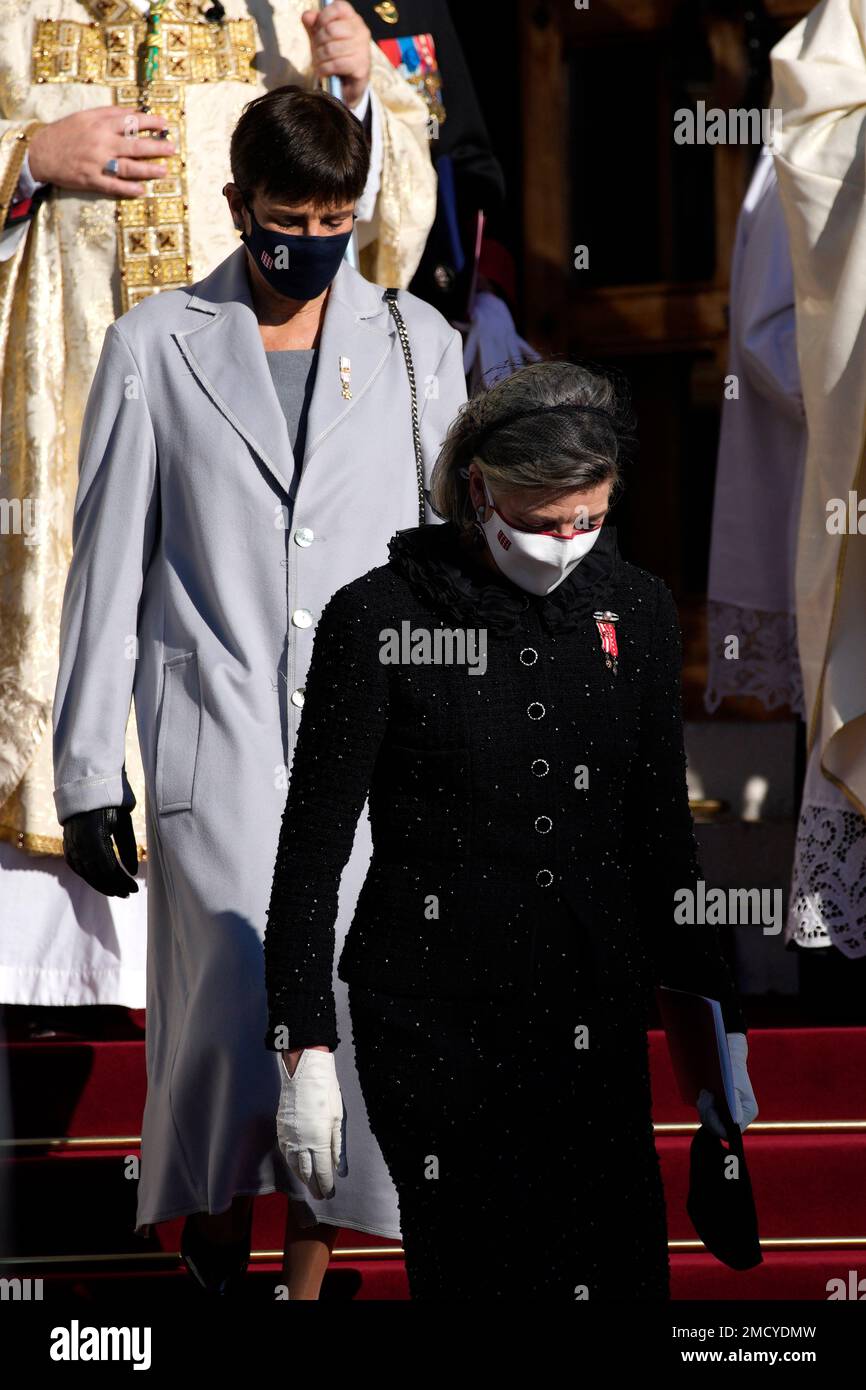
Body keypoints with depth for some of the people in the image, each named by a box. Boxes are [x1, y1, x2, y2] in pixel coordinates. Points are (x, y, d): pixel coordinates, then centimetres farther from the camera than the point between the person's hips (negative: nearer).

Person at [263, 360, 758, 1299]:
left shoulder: (634, 608, 6)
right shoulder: (380, 618, -7)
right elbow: (312, 845, -4)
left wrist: (716, 1019, 12)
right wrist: (303, 1048, -9)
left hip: (595, 1012, 3)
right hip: (434, 1022, -3)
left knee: (621, 1274, -2)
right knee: (470, 1272, -4)